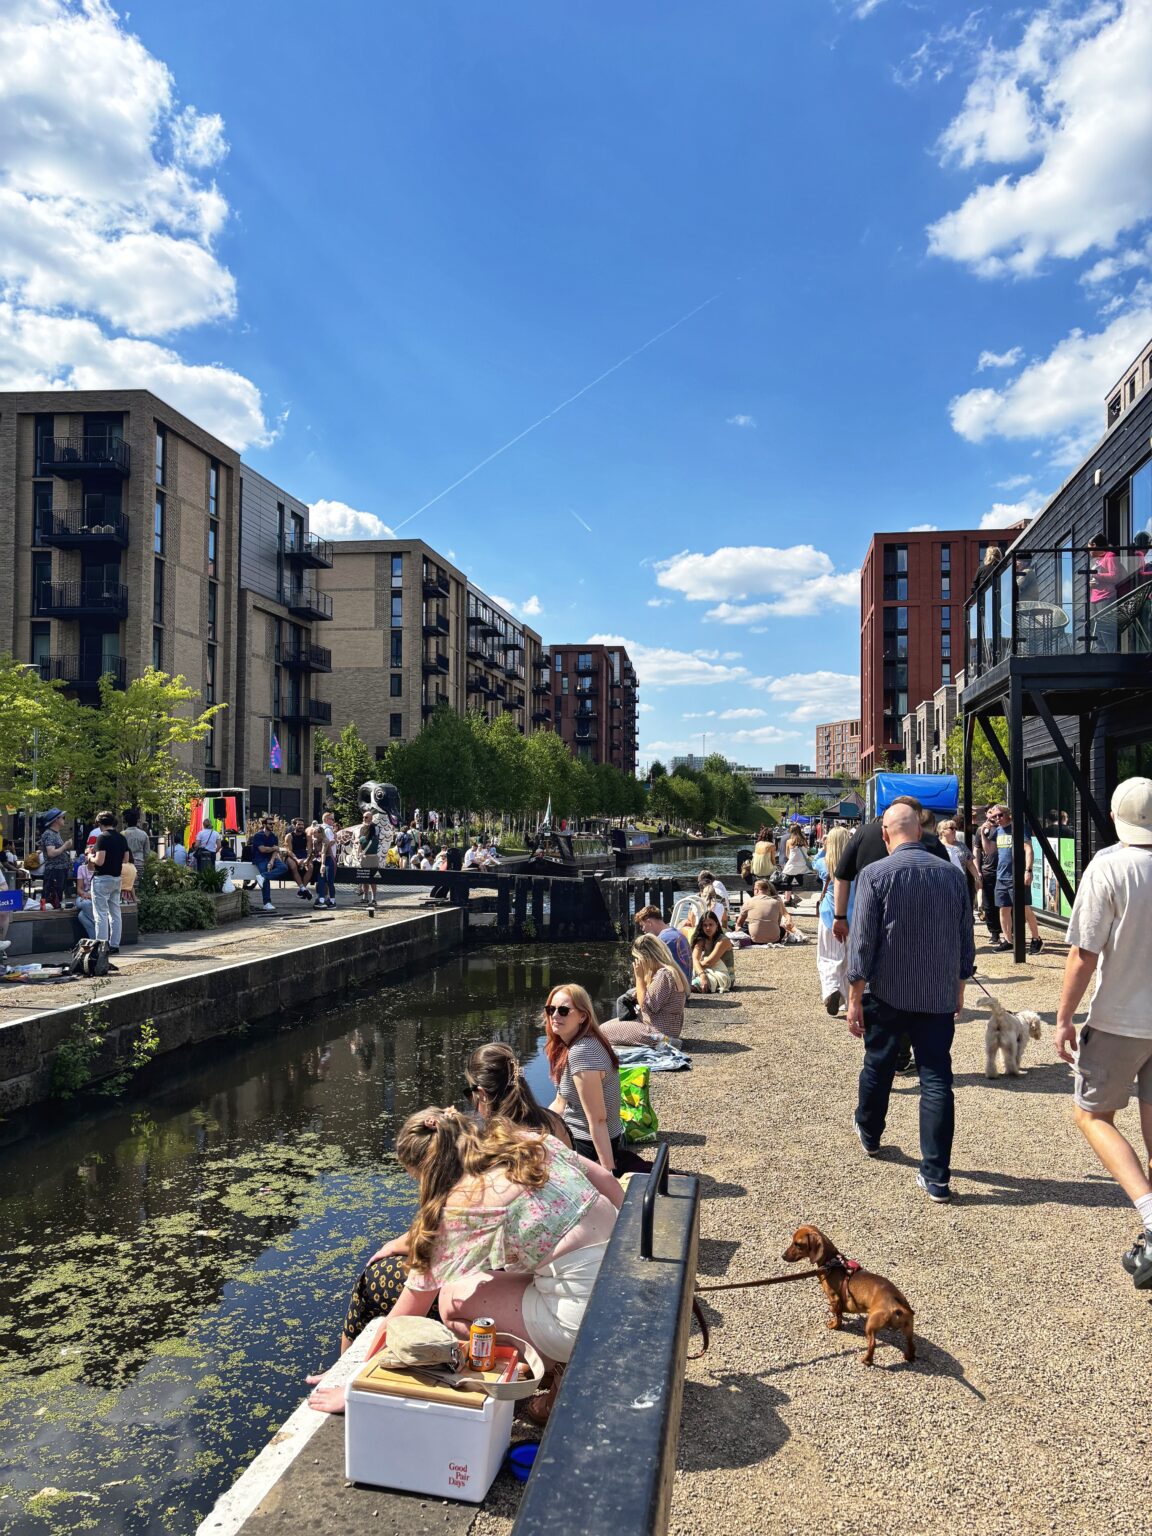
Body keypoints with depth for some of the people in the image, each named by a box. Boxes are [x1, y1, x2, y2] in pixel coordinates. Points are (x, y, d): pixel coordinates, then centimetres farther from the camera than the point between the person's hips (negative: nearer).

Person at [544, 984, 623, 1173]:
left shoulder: (581, 1052, -25)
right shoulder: (568, 1045, 4)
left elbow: (598, 1120, -26)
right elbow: (561, 1103, 12)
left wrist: (608, 1172, -25)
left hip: (593, 1147, -9)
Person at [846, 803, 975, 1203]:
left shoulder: (875, 874, -11)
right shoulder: (953, 874, 1)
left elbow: (862, 942, -11)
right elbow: (965, 938, 8)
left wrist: (855, 999, -5)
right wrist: (958, 987, 21)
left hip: (888, 993, -2)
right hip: (940, 996, 2)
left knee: (878, 1067, 19)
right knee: (937, 1079, 4)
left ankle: (869, 1133, 42)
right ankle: (936, 1177, 3)